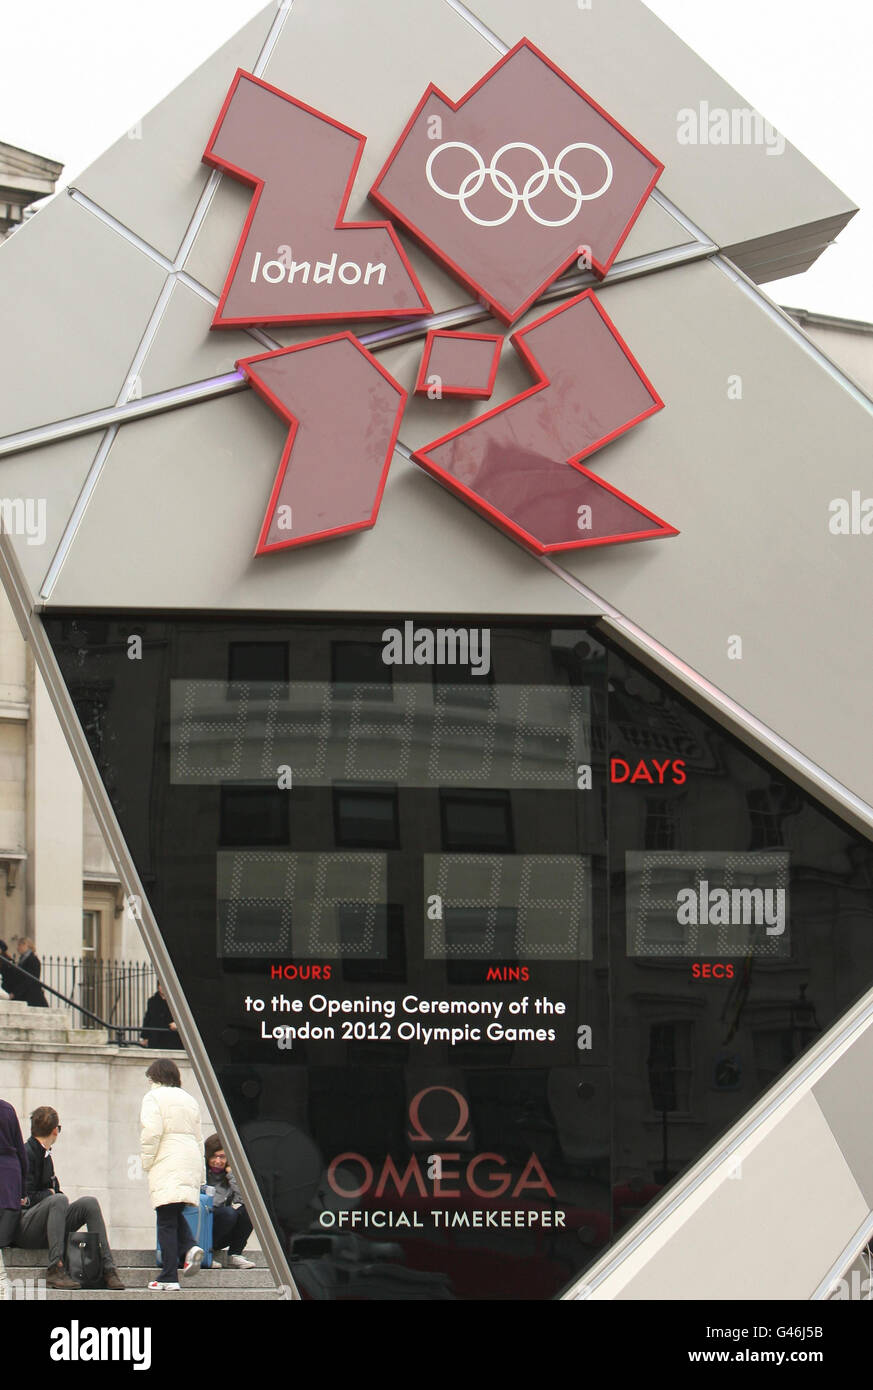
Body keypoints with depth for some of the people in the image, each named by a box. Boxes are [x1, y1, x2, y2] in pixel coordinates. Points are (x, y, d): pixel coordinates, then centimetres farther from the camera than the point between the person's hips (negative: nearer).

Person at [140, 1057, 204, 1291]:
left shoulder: (154, 1097, -3)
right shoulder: (189, 1099, 18)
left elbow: (152, 1132, -14)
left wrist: (147, 1163, -4)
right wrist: (198, 1173, 21)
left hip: (167, 1164, -7)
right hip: (191, 1162, 7)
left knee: (166, 1221, -6)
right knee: (176, 1213, 20)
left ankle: (168, 1278, -8)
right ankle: (189, 1247, -8)